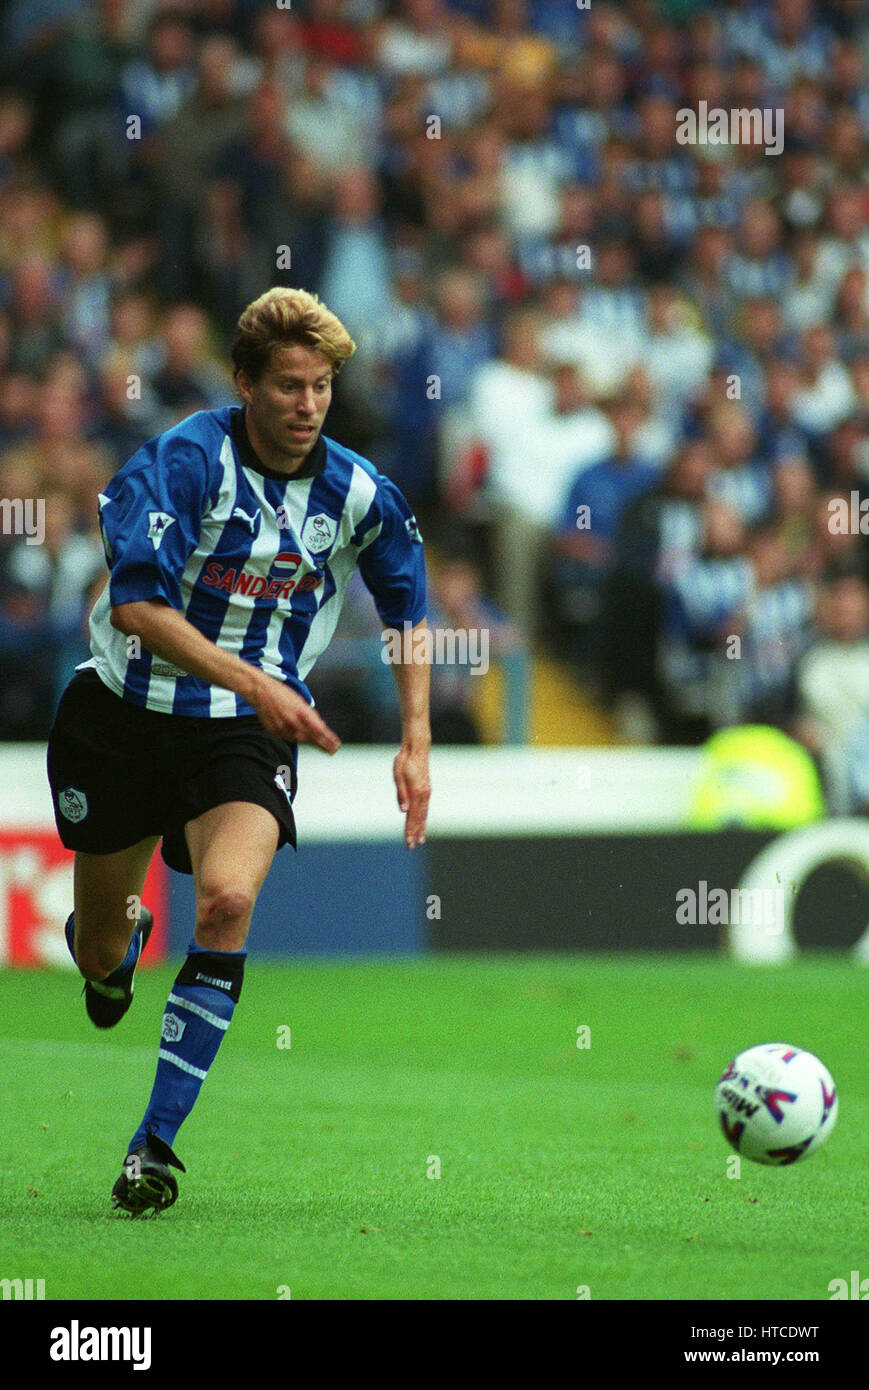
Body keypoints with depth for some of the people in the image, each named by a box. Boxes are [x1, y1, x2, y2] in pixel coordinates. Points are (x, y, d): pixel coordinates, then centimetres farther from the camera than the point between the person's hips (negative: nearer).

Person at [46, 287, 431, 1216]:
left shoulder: (358, 494, -4)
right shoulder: (183, 459, -18)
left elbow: (408, 612, 14)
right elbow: (136, 606, -26)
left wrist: (416, 743, 5)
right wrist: (255, 682, -32)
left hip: (245, 733, 1)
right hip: (123, 714, -1)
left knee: (229, 897, -28)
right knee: (98, 956, 10)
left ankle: (156, 1142, -22)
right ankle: (120, 939, 53)